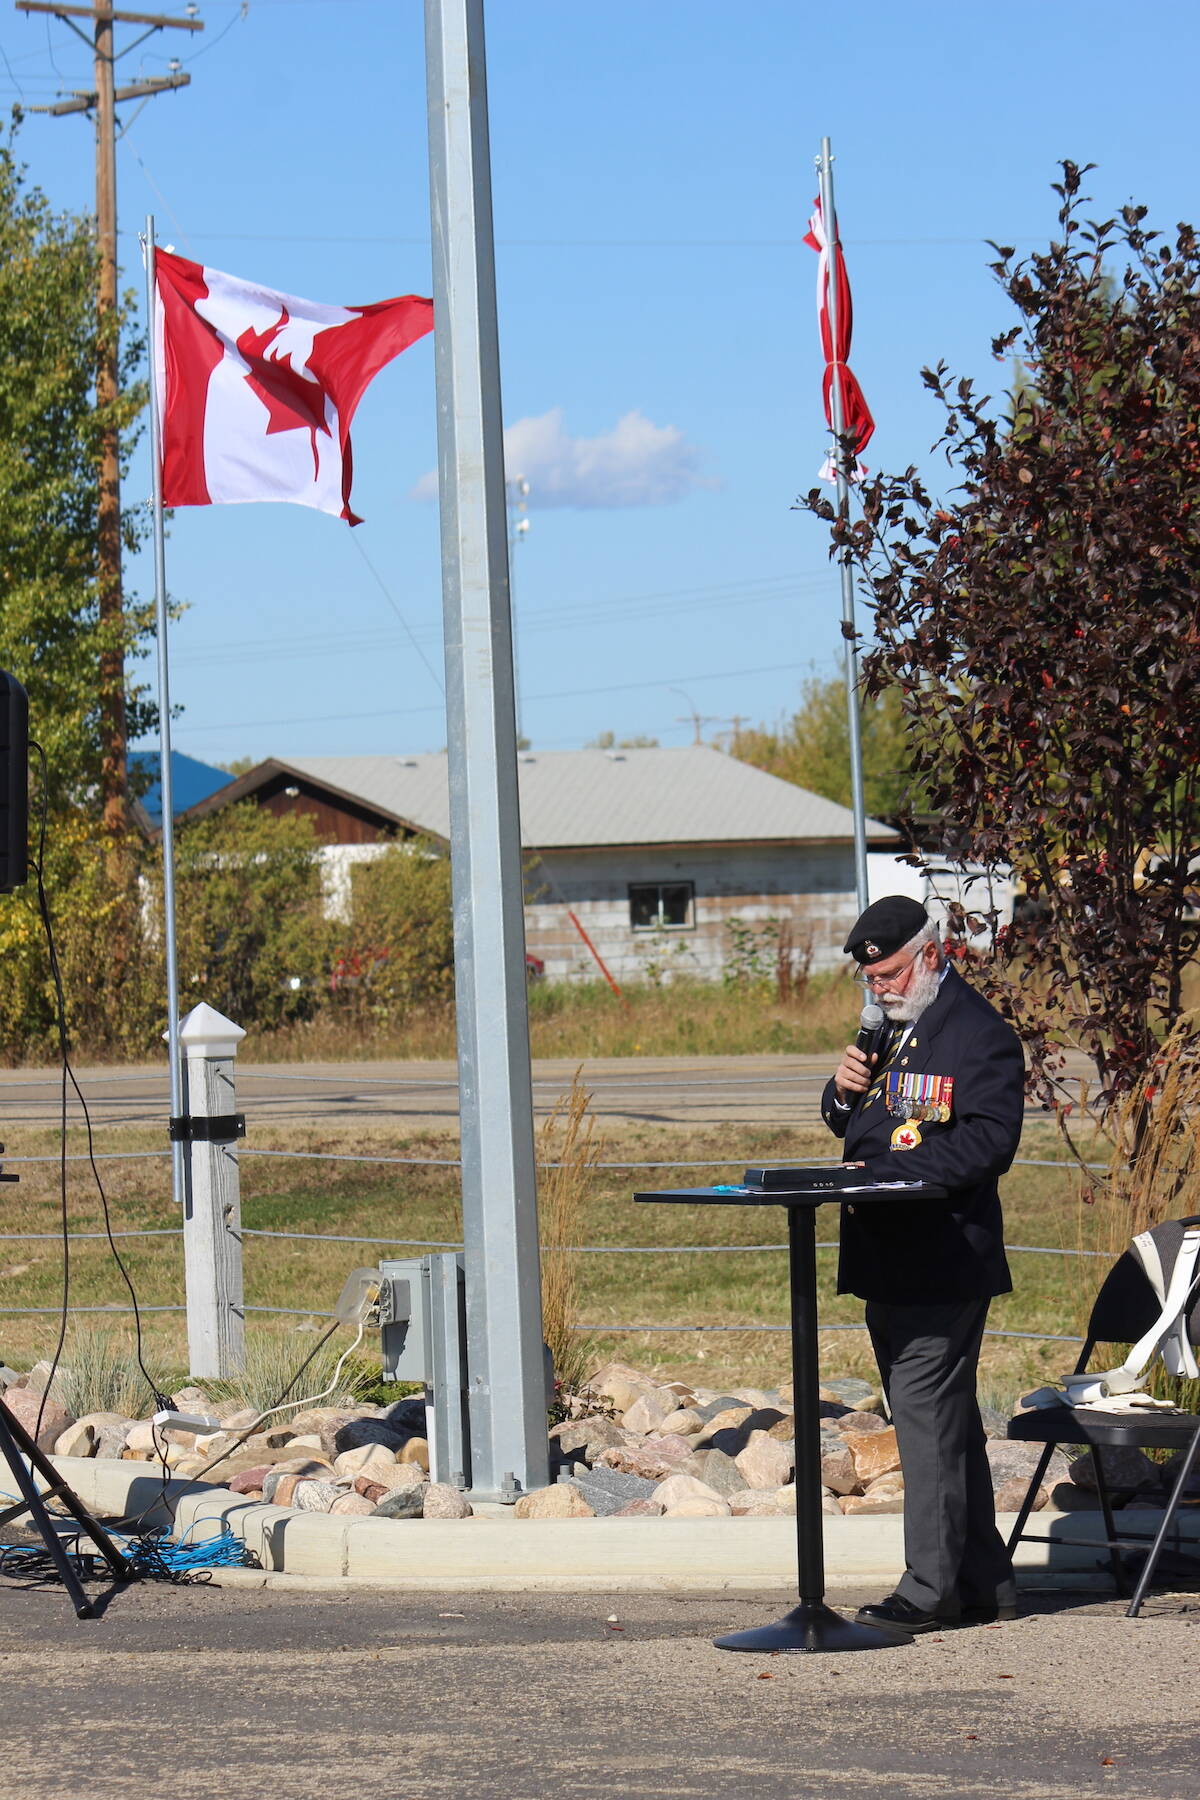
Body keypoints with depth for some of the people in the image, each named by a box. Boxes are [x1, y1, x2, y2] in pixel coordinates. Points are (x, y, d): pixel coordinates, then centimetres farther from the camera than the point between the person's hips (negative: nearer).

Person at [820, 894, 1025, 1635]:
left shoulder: (981, 1033, -11)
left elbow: (988, 1142, -20)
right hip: (890, 1260, 9)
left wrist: (885, 1170, -22)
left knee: (927, 1415, -10)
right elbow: (854, 1126, 26)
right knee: (948, 1420, 13)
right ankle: (985, 1581, 20)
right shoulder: (891, 1027, 18)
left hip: (945, 1260, -9)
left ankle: (933, 1588, -6)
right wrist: (844, 1094, 2)